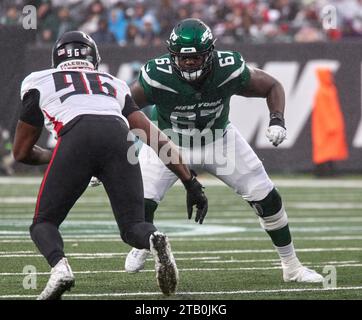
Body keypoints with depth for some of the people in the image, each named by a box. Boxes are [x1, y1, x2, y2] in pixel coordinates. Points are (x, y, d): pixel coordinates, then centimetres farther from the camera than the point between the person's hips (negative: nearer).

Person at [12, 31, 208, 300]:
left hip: (77, 137, -2)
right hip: (119, 137, 2)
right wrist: (191, 182, 25)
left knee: (44, 223, 13)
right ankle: (155, 240, -25)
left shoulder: (39, 83, 30)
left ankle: (60, 267, -20)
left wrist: (51, 157, 55)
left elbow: (22, 152, 35)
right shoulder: (113, 85, 37)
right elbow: (155, 137, 26)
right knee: (133, 227, 11)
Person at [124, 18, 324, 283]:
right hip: (170, 142, -1)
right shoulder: (158, 77, -32)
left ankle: (292, 266, 15)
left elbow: (272, 86, -9)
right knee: (142, 201, -16)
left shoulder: (229, 70, -27)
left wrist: (277, 120, -26)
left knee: (266, 198, -4)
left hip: (218, 139, 1)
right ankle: (142, 247, 22)